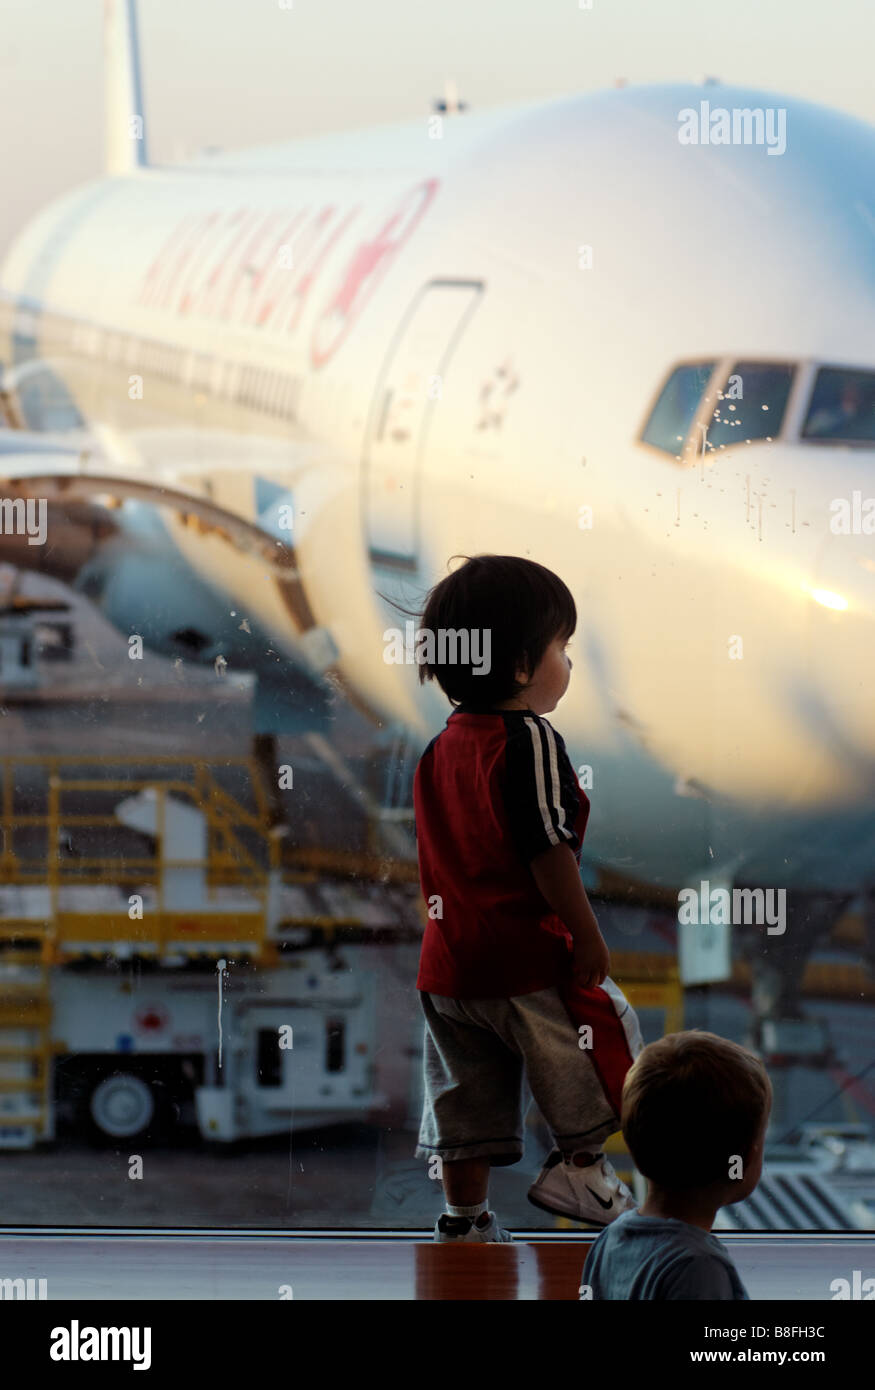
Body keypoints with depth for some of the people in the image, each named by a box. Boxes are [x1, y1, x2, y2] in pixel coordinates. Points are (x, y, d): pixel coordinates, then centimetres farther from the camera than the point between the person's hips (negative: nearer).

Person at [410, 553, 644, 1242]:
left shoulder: (440, 750, 11)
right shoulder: (530, 742, -15)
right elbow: (548, 851, -19)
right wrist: (588, 938, -14)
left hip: (449, 961, 8)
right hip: (529, 955, -8)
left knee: (468, 1098, 12)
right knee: (606, 1035, 12)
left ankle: (465, 1218, 15)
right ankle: (579, 1165, 12)